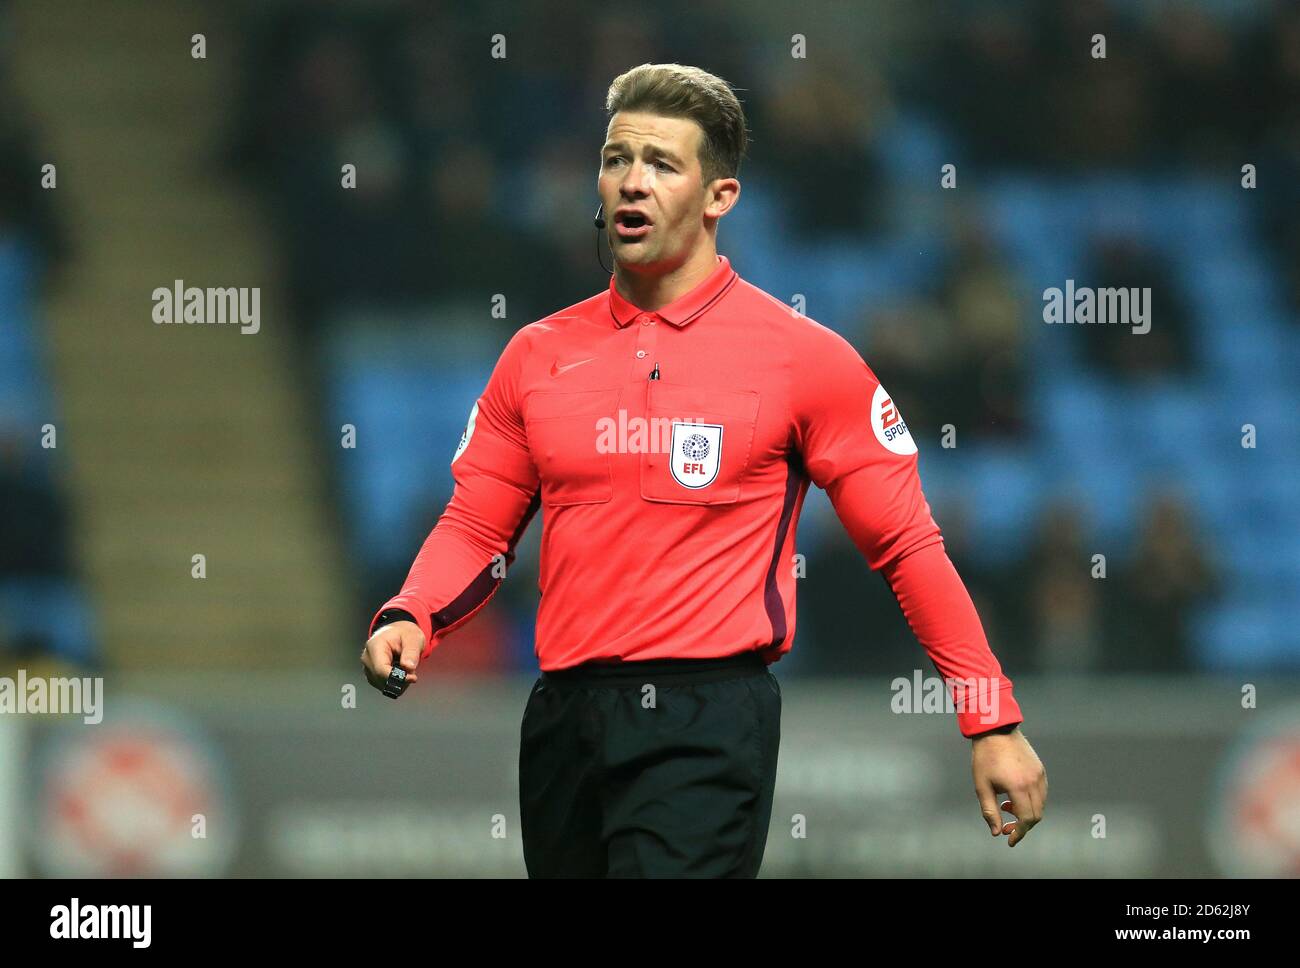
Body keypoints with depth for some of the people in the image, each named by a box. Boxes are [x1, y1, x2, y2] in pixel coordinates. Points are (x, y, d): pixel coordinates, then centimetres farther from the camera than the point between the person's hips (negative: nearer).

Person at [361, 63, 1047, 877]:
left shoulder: (803, 356, -2)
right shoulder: (539, 355, 10)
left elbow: (907, 544, 0)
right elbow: (478, 528, 15)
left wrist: (996, 725, -3)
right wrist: (409, 620, -6)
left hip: (706, 724, -5)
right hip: (563, 719, 5)